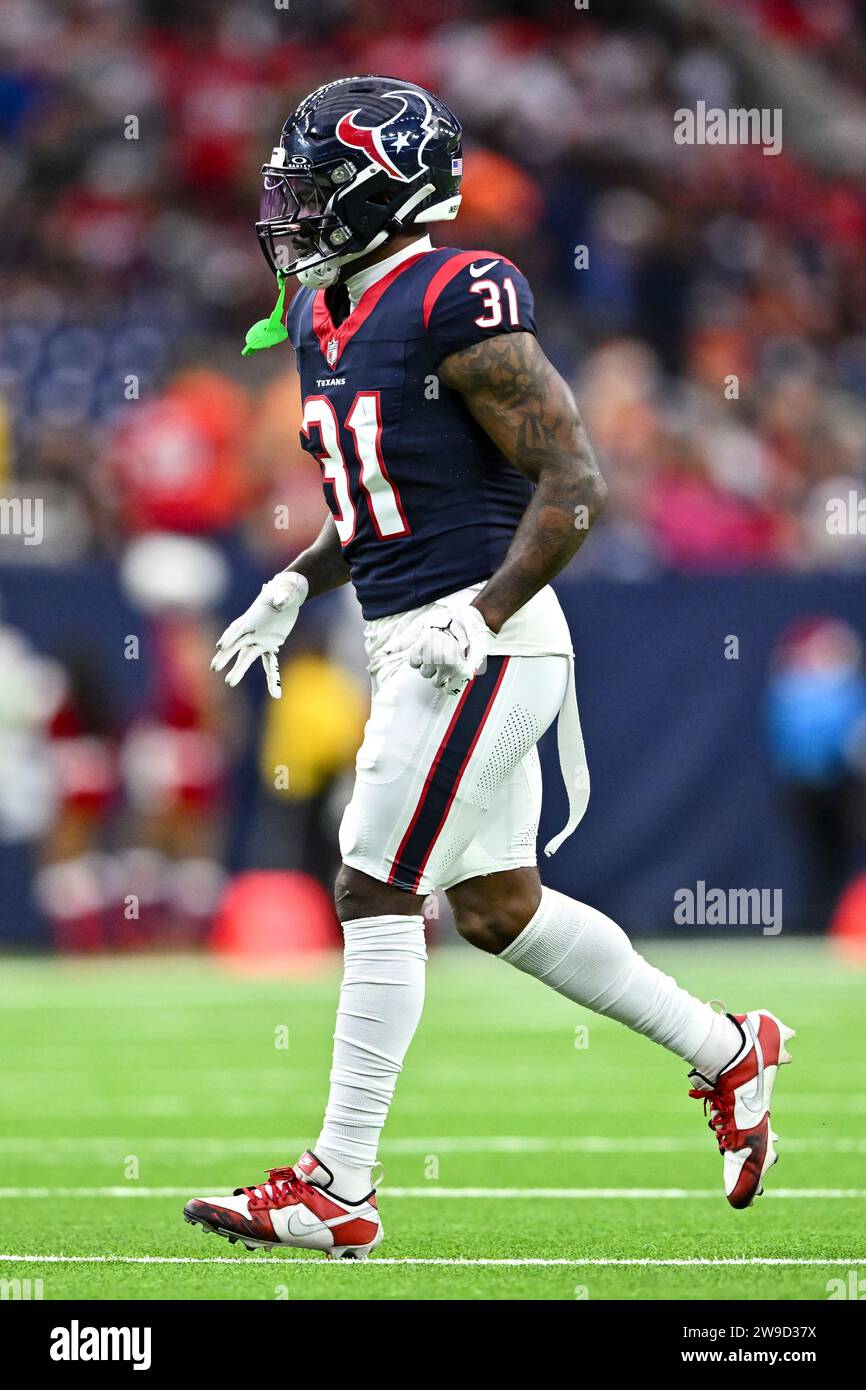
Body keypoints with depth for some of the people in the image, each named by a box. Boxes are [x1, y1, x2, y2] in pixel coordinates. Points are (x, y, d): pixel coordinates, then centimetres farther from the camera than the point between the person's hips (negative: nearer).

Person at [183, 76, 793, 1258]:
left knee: (375, 896, -8)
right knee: (499, 909, 14)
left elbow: (574, 484, -16)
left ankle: (339, 1190, -3)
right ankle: (728, 1052, 28)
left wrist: (478, 617, -23)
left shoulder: (456, 306, -15)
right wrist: (292, 590, 14)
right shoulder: (327, 316, 13)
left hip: (482, 648, -9)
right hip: (418, 643, 10)